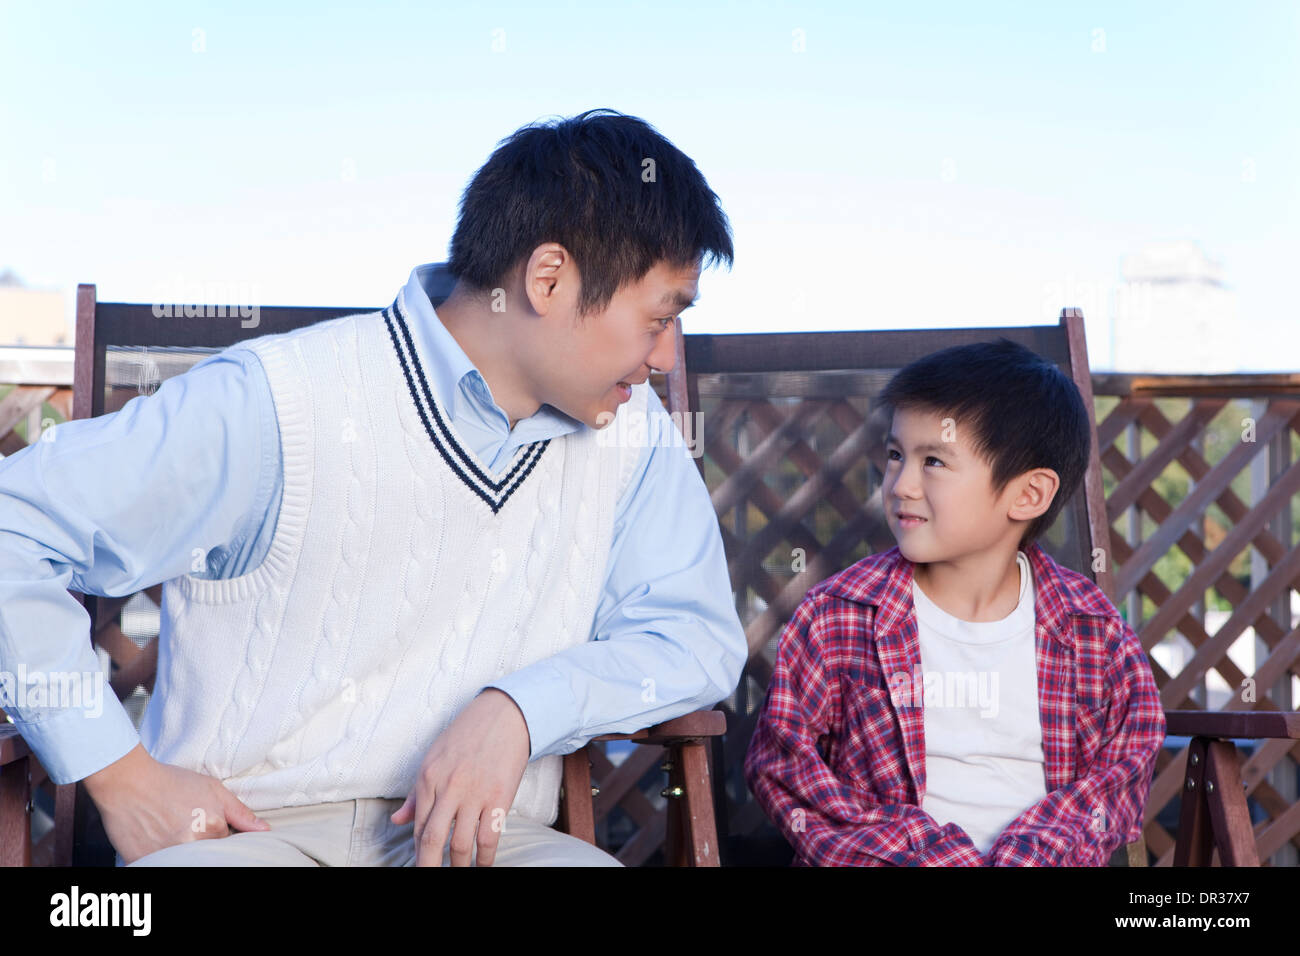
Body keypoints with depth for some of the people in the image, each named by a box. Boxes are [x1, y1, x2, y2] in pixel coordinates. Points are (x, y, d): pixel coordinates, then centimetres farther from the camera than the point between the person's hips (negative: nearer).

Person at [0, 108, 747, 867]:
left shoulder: (630, 429, 4)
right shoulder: (279, 403, -11)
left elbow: (699, 633, 3)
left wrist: (521, 707, -15)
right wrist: (124, 776, -11)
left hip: (476, 831, 4)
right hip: (247, 828, -4)